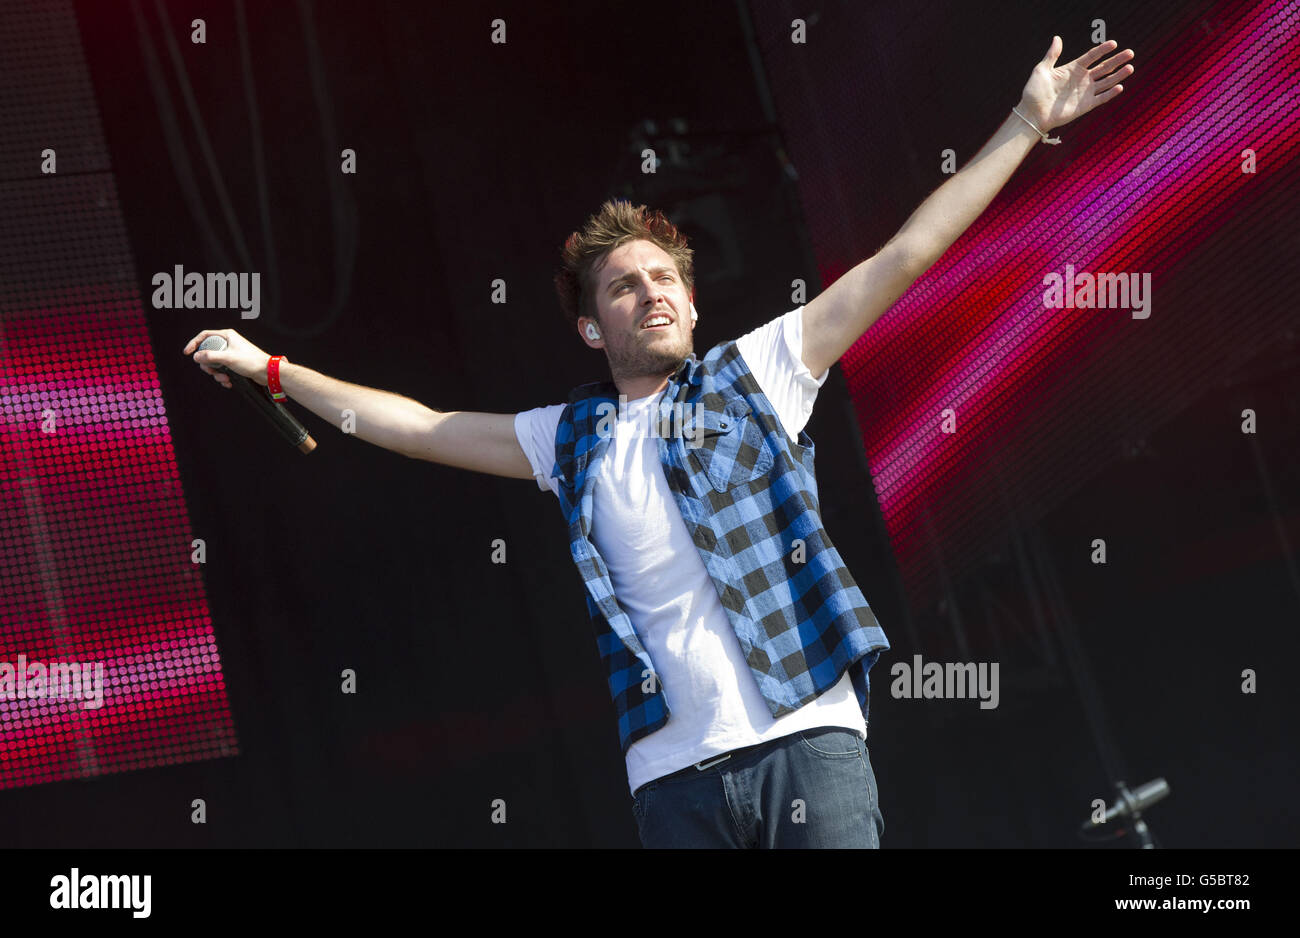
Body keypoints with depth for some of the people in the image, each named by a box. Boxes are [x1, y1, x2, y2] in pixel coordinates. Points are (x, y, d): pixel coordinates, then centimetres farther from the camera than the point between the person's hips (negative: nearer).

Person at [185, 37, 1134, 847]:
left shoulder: (752, 375, 11)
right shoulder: (571, 439, 18)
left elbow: (904, 257, 9)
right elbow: (417, 426, 26)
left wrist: (1025, 126, 6)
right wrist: (273, 370, 28)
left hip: (807, 740, -2)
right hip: (675, 768, 2)